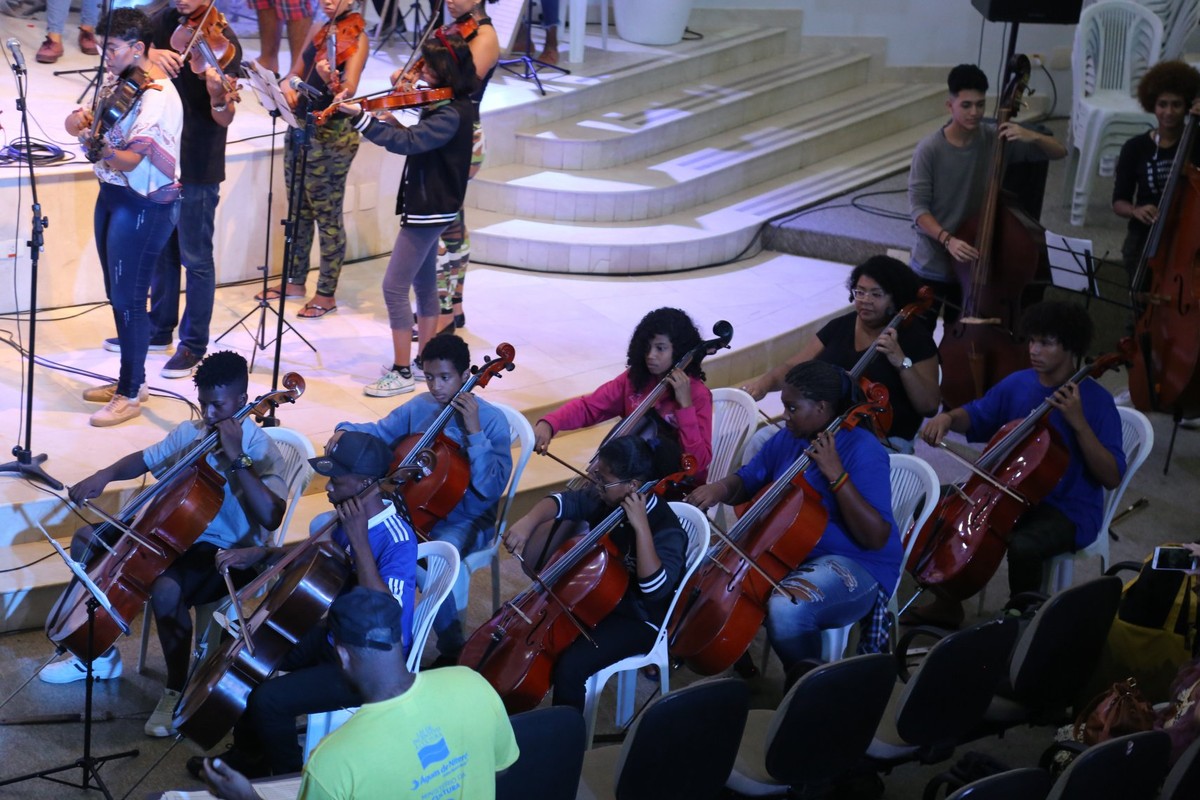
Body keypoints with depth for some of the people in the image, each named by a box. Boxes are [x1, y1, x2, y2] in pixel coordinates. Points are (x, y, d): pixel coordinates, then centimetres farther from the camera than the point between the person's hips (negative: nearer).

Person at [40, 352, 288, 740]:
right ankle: (100, 653, 17)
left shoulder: (261, 452, -18)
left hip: (228, 553, -8)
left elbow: (270, 518, -34)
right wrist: (105, 475, -2)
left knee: (166, 589, -37)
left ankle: (177, 689, -12)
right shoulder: (190, 432, 2)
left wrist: (235, 460, -36)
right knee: (86, 543, 4)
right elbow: (144, 460, 19)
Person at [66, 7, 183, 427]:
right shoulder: (118, 81, 7)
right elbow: (75, 123, 6)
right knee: (117, 295, 15)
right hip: (112, 195, 9)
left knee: (128, 298, -4)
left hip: (145, 204, -9)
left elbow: (131, 158, -27)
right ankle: (131, 379, 29)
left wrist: (104, 150, -44)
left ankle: (130, 395, 6)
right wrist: (83, 117, -15)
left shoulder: (157, 95, -20)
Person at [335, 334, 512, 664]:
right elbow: (379, 433, 14)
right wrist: (347, 431, -7)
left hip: (465, 520, -6)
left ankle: (451, 648, -12)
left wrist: (475, 433, -27)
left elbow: (492, 488, -21)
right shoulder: (419, 407, 3)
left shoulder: (492, 420, -12)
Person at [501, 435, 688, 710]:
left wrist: (641, 526, -43)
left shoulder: (667, 530, -28)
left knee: (569, 667, -26)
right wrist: (529, 521, -20)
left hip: (638, 620, -8)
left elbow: (656, 589, -40)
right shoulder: (606, 499, -8)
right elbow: (563, 501, 1)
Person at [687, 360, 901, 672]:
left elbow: (876, 538, -25)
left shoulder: (863, 450, -19)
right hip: (788, 552, 8)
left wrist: (836, 474, -30)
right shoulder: (787, 439, 3)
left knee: (785, 609, -35)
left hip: (854, 566, -8)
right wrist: (721, 488, -8)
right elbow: (746, 481, 17)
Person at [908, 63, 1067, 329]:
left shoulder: (996, 139, -6)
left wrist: (1031, 136, -24)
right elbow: (918, 207, -16)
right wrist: (947, 239, -31)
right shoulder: (929, 149, -14)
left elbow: (1059, 152, -3)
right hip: (931, 265, -2)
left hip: (973, 266, 3)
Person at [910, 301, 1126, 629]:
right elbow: (977, 414, 18)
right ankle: (947, 605, 12)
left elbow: (1112, 477, -20)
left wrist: (1078, 423, -29)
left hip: (1068, 512, -6)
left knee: (1023, 545, -36)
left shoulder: (1095, 400, -16)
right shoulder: (1018, 384, 0)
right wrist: (948, 418, -6)